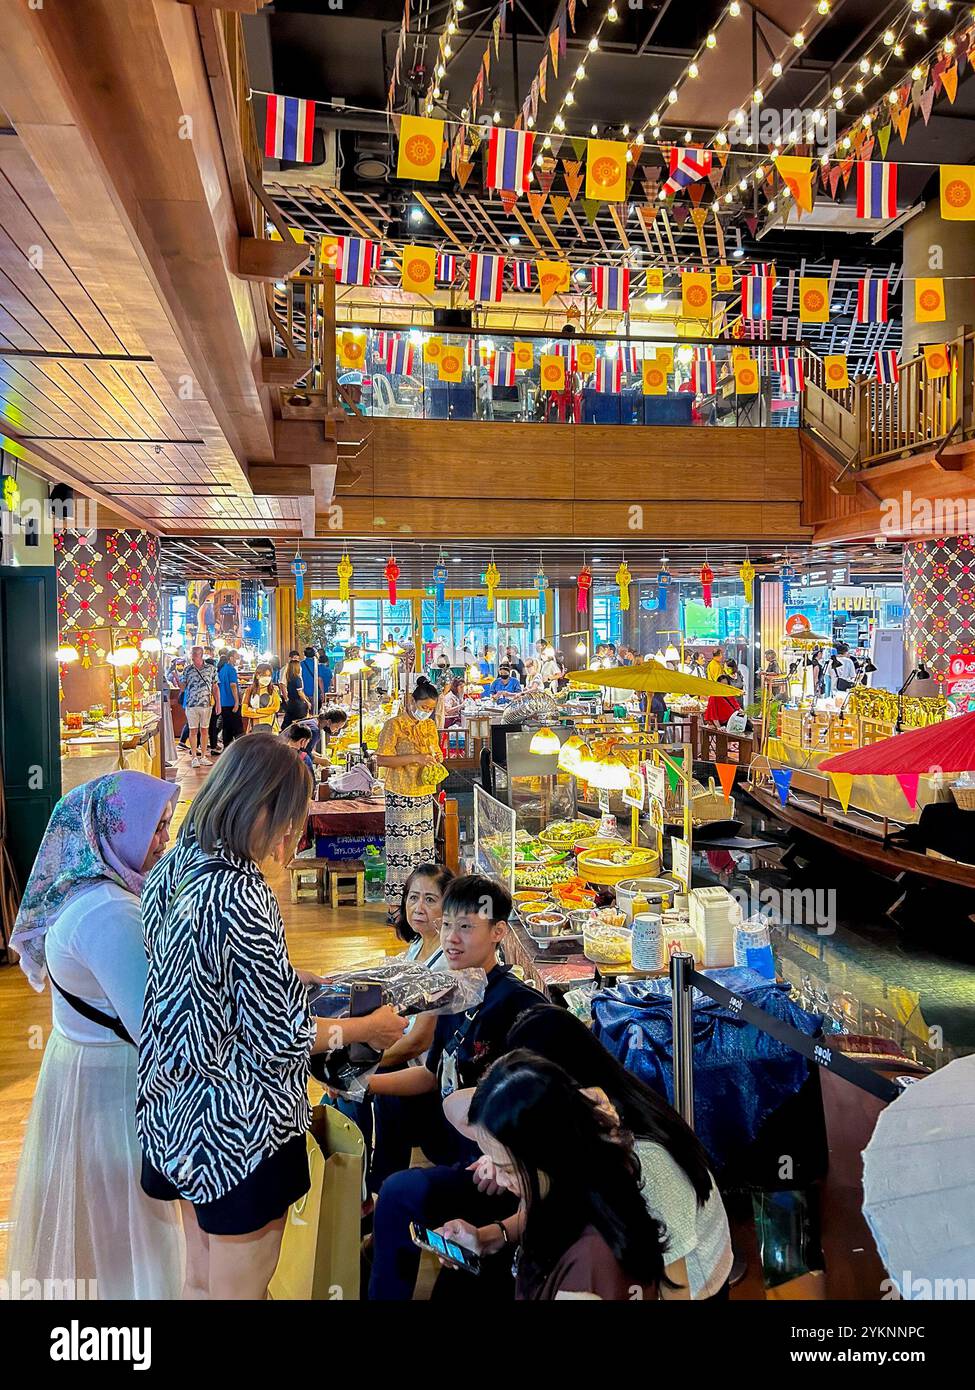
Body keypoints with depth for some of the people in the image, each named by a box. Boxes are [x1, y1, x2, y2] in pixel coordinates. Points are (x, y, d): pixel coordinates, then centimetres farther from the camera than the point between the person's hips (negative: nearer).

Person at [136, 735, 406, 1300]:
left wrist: (287, 978, 11)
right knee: (239, 1288, 12)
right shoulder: (239, 896, -28)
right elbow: (282, 1040, -22)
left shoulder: (174, 868, -2)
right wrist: (370, 1028, -7)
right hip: (240, 1125, -8)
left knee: (201, 1279, 25)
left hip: (178, 1109, 8)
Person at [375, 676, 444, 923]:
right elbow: (382, 759, -15)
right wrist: (415, 758, -23)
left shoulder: (430, 726, 11)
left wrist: (436, 759, -2)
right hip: (401, 796, -7)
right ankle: (394, 907, 2)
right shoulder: (394, 725, -10)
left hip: (425, 795, 7)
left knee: (423, 847, 11)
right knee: (401, 850, -5)